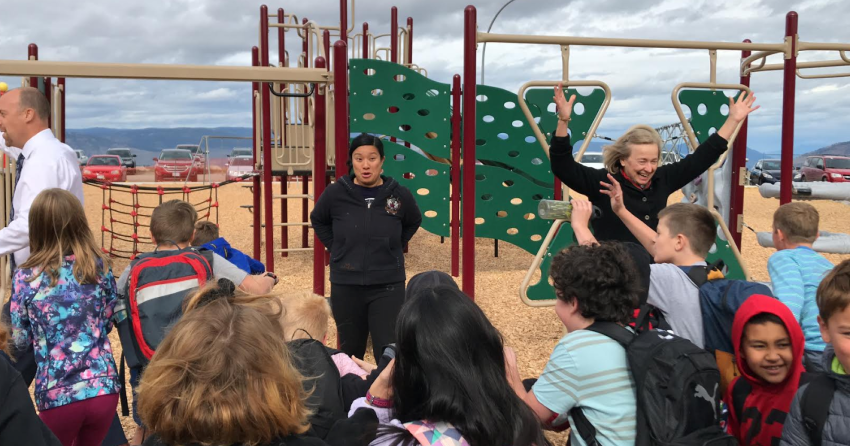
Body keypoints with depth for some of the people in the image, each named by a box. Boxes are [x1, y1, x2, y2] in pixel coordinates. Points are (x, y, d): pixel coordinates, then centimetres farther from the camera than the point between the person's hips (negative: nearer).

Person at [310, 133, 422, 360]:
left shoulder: (399, 194, -7)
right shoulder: (336, 193, -8)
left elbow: (414, 222, 16)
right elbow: (318, 220, 13)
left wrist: (394, 246, 5)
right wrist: (336, 248, 3)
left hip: (388, 286, -1)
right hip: (346, 286, 1)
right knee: (350, 353, 16)